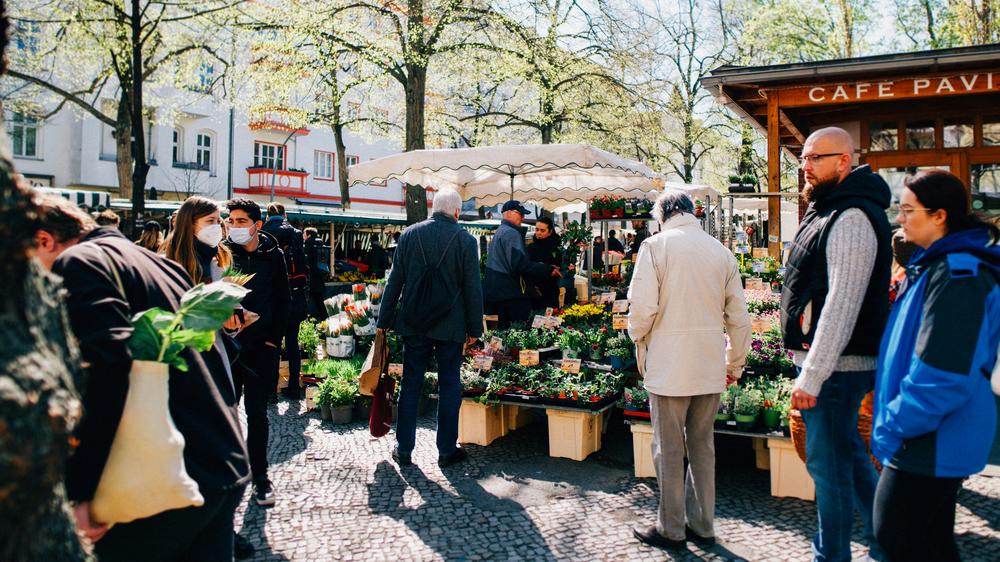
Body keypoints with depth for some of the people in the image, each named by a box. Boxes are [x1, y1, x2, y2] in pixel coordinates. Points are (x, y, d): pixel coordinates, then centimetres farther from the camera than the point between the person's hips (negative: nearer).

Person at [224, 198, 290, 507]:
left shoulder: (273, 255, 2)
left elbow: (283, 300, 6)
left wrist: (273, 338, 0)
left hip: (261, 346, 0)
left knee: (257, 414, 7)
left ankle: (260, 476, 18)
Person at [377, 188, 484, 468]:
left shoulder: (409, 235, 0)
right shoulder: (465, 240, -6)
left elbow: (394, 281, 2)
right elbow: (473, 288, -5)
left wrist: (384, 321, 8)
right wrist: (474, 329, 3)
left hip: (414, 323, 2)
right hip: (451, 325, -2)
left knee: (410, 385, 11)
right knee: (449, 386, 8)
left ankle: (404, 449, 17)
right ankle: (447, 450, 15)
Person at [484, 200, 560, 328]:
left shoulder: (500, 231, 20)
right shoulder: (511, 233, -13)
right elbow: (520, 263, -23)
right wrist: (548, 270, -19)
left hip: (498, 292, 11)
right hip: (512, 293, -11)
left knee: (504, 330, 15)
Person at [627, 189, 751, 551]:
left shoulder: (656, 245, -8)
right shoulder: (721, 251, 6)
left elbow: (643, 306, -15)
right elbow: (738, 317, 9)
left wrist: (638, 339, 5)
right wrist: (735, 363, 19)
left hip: (669, 365, -5)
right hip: (710, 367, 5)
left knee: (669, 449, 6)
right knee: (702, 447, 16)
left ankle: (671, 529, 18)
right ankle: (702, 525, 26)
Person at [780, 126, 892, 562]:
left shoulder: (852, 219, -17)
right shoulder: (825, 213, 15)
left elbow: (843, 305, -24)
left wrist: (811, 377, -24)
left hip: (835, 369, -11)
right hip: (823, 364, 11)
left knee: (829, 465, 0)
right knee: (851, 457, 21)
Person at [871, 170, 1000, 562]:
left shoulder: (957, 276, -21)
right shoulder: (938, 264, 12)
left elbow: (942, 375, -25)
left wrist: (894, 426, -17)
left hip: (934, 441, -10)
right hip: (937, 438, 10)